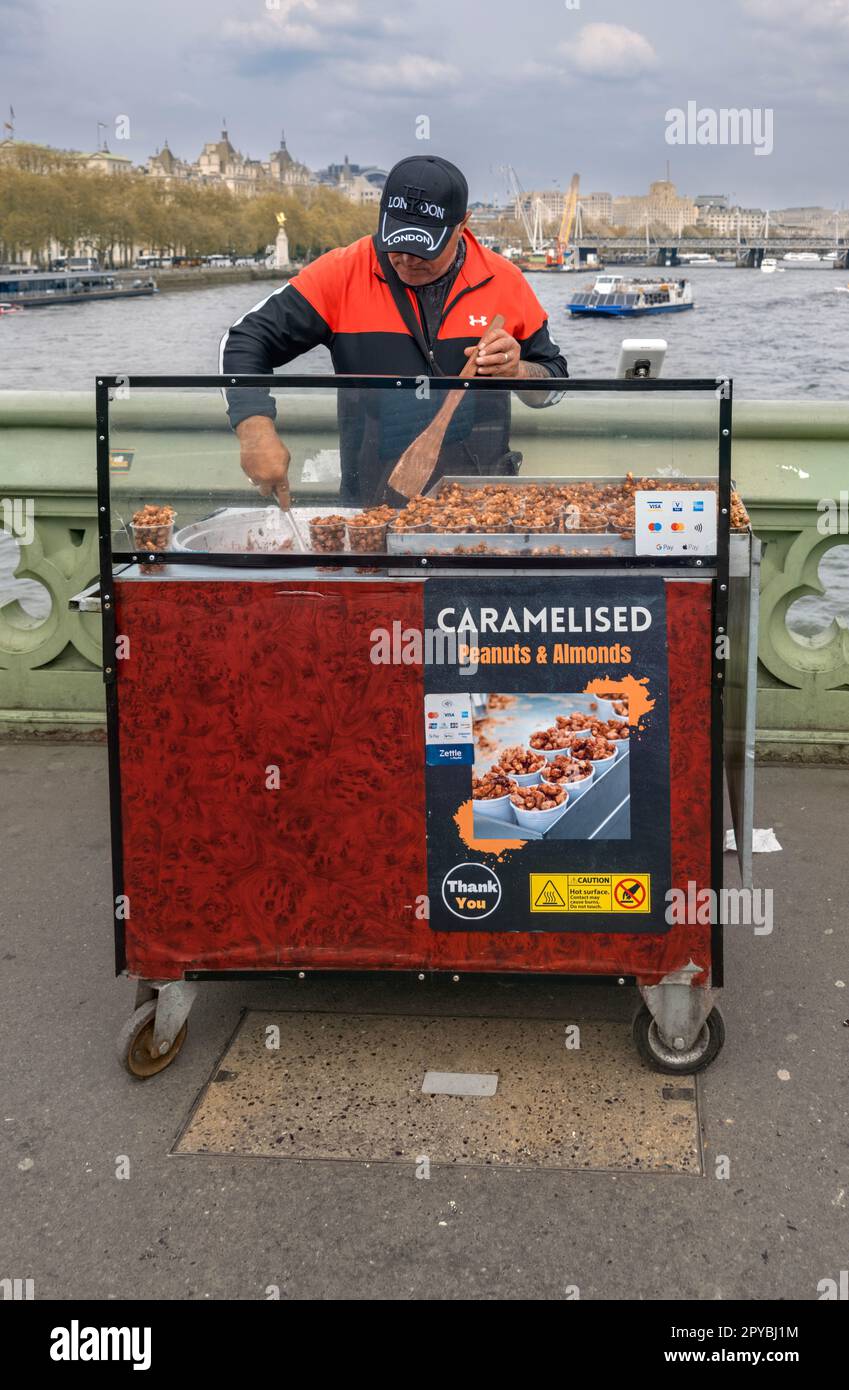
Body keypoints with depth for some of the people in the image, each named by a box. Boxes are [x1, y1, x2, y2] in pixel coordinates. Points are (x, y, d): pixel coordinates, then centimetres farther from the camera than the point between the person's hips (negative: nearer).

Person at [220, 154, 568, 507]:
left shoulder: (503, 279, 5)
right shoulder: (343, 273, 0)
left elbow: (555, 384, 14)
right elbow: (246, 342, 0)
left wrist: (516, 372, -9)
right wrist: (257, 434, -16)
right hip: (370, 504, 0)